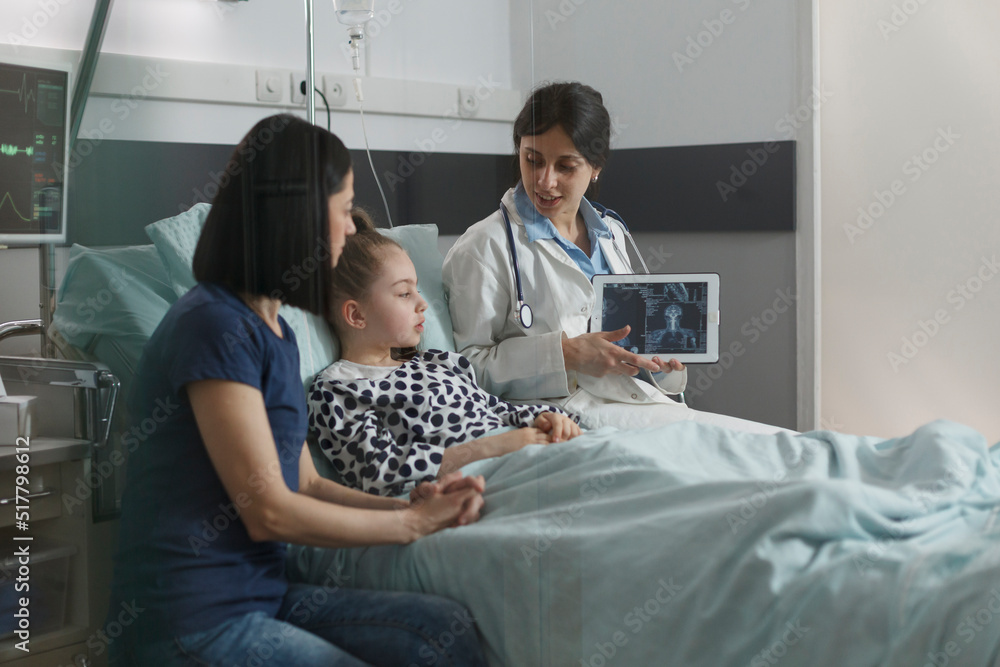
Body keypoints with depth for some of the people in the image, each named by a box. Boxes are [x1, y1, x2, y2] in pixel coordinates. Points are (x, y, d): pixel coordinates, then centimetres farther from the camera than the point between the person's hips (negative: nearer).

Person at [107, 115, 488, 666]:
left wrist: (411, 505, -2)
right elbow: (270, 511, -17)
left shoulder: (274, 331, 14)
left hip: (261, 595, 9)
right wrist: (410, 524, -6)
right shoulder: (214, 326, -16)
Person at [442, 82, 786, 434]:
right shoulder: (481, 249, -2)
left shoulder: (612, 234, 19)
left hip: (649, 404, 7)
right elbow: (469, 365, -8)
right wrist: (566, 355, -18)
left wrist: (659, 353, 4)